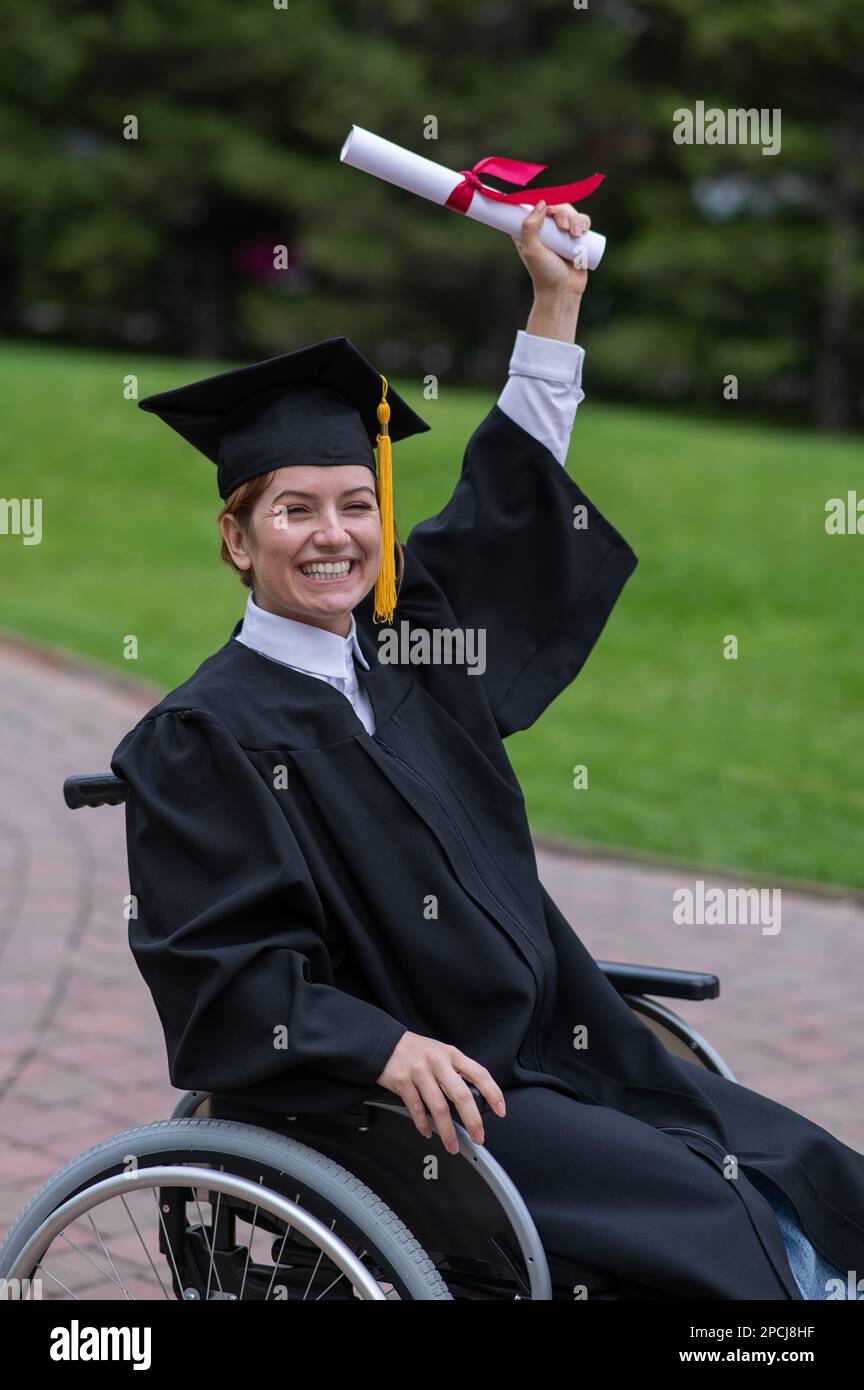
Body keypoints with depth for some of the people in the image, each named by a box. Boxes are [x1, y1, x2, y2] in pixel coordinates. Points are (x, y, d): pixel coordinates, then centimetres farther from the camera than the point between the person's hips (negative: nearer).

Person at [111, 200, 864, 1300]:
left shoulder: (402, 649, 10)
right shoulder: (205, 735, -9)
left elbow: (514, 506, 20)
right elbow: (218, 973, -14)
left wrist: (557, 300, 18)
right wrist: (384, 1047, -27)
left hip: (553, 1053, 7)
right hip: (397, 1105, -7)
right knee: (704, 1210, -19)